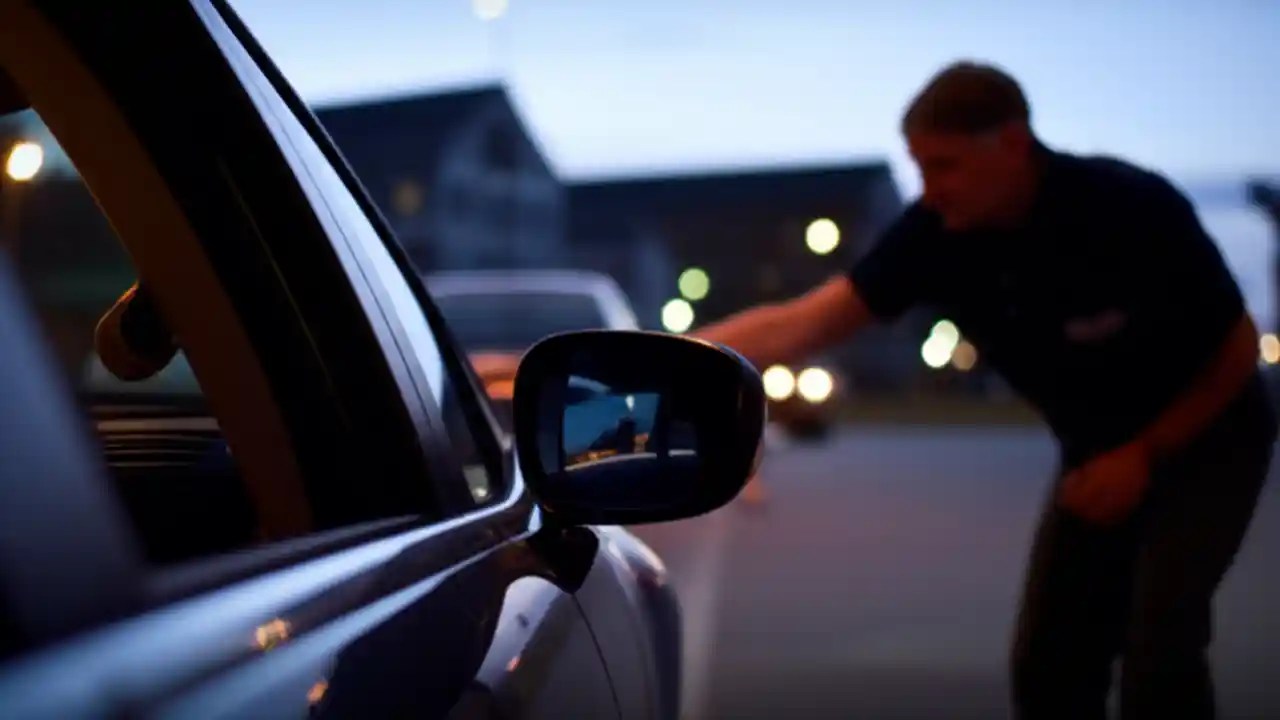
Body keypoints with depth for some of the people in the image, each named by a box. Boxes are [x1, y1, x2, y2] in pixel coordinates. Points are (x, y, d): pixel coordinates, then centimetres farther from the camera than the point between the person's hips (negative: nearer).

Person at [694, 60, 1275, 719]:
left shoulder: (1135, 209, -29)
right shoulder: (936, 232, -18)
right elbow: (800, 326, -23)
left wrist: (1145, 453, -18)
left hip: (1203, 444, -5)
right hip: (1098, 452, 5)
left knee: (1157, 649, -18)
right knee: (1048, 664, 2)